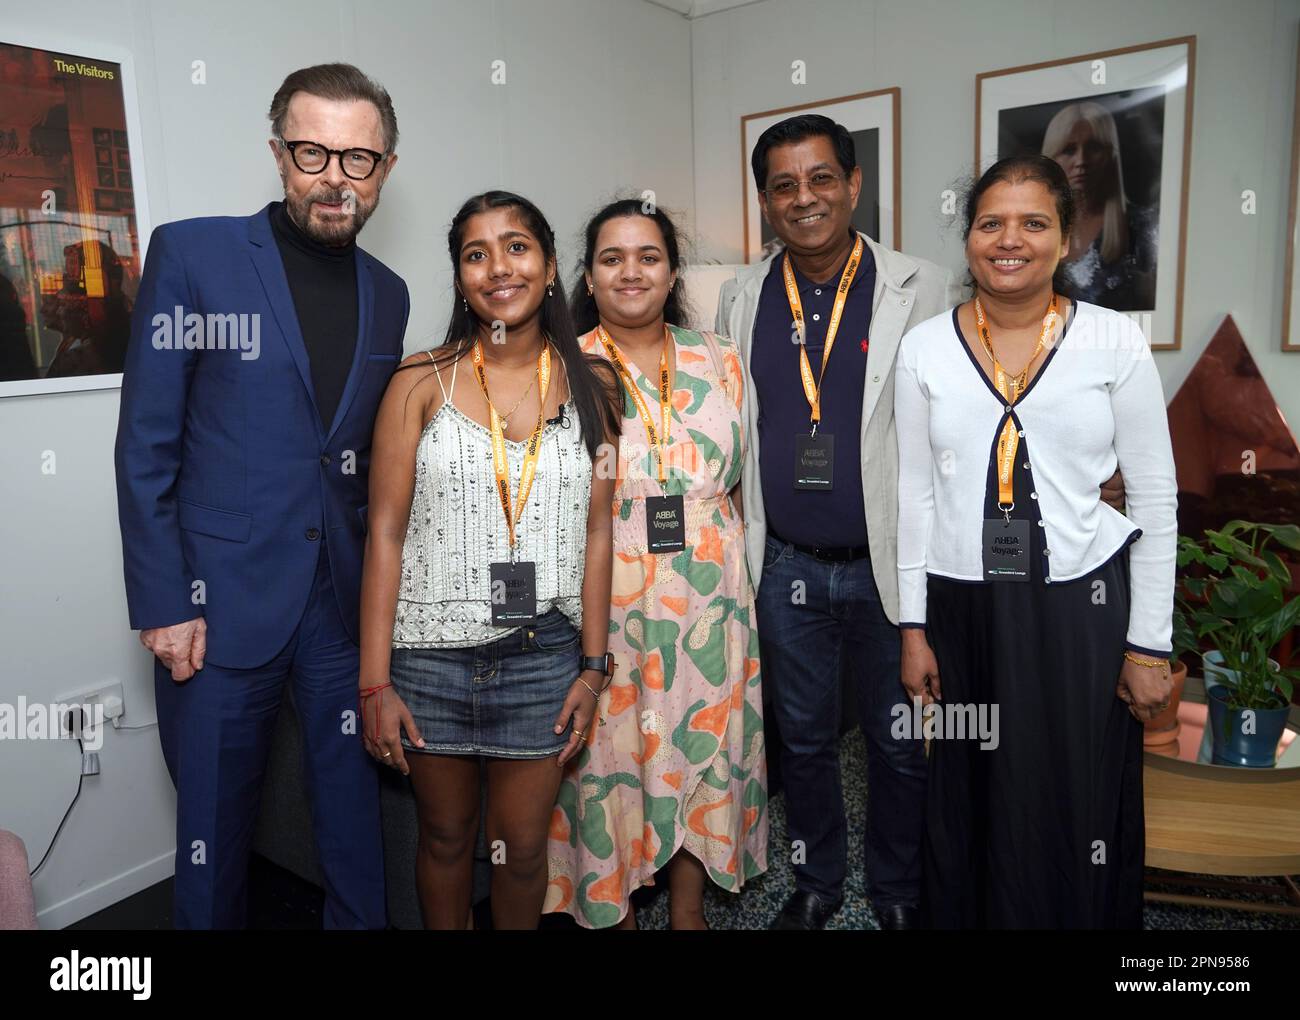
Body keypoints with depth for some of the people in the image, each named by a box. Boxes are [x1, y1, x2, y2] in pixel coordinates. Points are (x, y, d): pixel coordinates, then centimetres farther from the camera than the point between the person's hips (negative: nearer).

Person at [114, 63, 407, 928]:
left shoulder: (388, 294, 8)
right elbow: (146, 444, -6)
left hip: (348, 599, 4)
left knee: (355, 809, 14)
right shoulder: (192, 255, -5)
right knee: (215, 821, 12)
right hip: (223, 599, -3)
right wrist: (161, 604, -9)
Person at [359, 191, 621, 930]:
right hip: (432, 656, 0)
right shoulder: (421, 384, -4)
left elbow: (596, 533, 2)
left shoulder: (591, 387, 1)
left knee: (523, 847, 15)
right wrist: (375, 682, -7)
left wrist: (593, 667, 0)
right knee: (446, 837, 18)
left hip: (543, 659, 1)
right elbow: (385, 535, -5)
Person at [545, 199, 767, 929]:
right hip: (603, 604, -2)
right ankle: (616, 910, 32)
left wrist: (742, 582, 6)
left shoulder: (718, 359, 6)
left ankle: (690, 907, 36)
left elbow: (741, 479, 11)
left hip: (709, 602, 3)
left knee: (704, 750, 13)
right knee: (611, 759, 8)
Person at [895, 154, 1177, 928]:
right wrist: (914, 626, 2)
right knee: (972, 813, 12)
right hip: (966, 610, 1)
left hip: (1083, 606, -1)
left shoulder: (1116, 342, -3)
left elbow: (1155, 497, 0)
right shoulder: (924, 348, 1)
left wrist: (1149, 645, -2)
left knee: (1080, 814, 9)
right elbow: (916, 493, 4)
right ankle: (970, 915, 36)